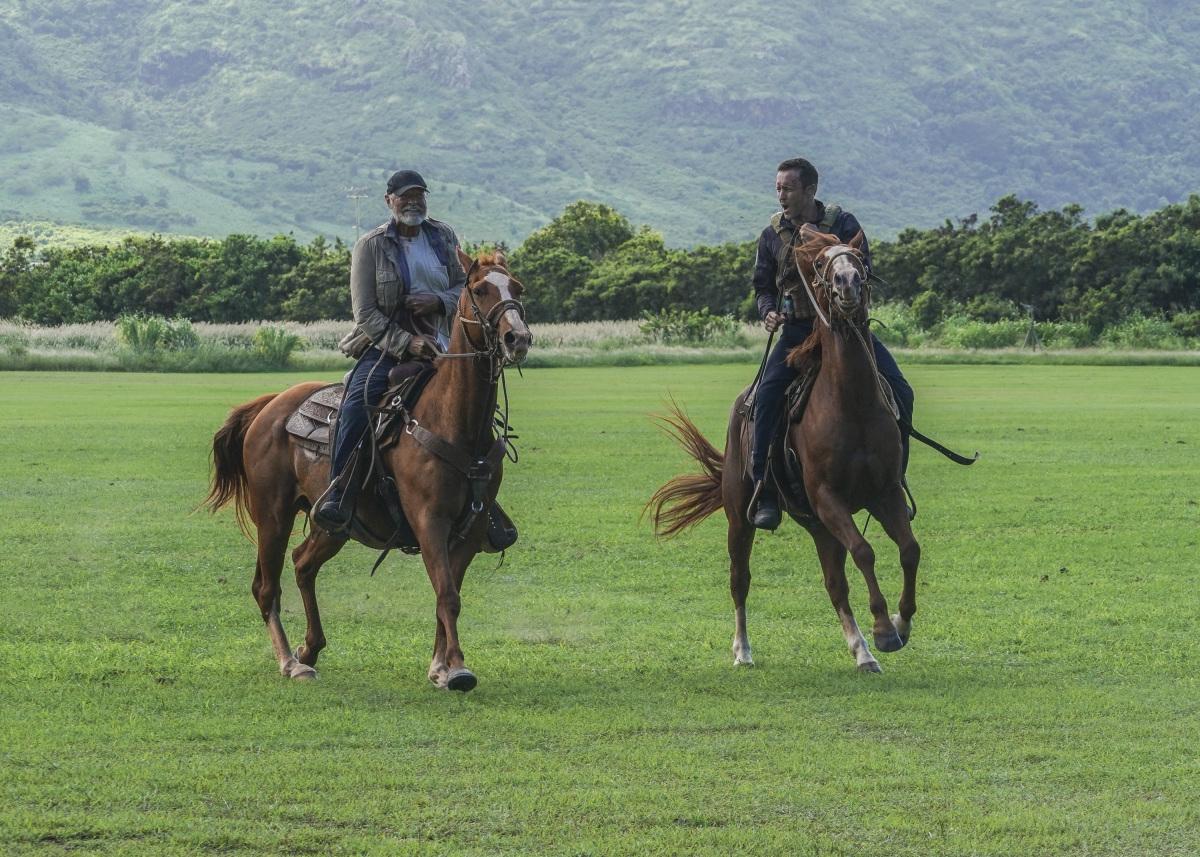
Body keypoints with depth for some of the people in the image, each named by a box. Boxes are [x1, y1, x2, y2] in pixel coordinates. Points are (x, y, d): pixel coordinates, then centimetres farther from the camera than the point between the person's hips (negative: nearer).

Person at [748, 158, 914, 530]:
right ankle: (764, 494, -18)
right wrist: (768, 311, -8)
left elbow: (863, 272, -4)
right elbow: (763, 286, 13)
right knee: (766, 395, -22)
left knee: (899, 392, -12)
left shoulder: (843, 223, -1)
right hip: (797, 328, 0)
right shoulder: (773, 234, 5)